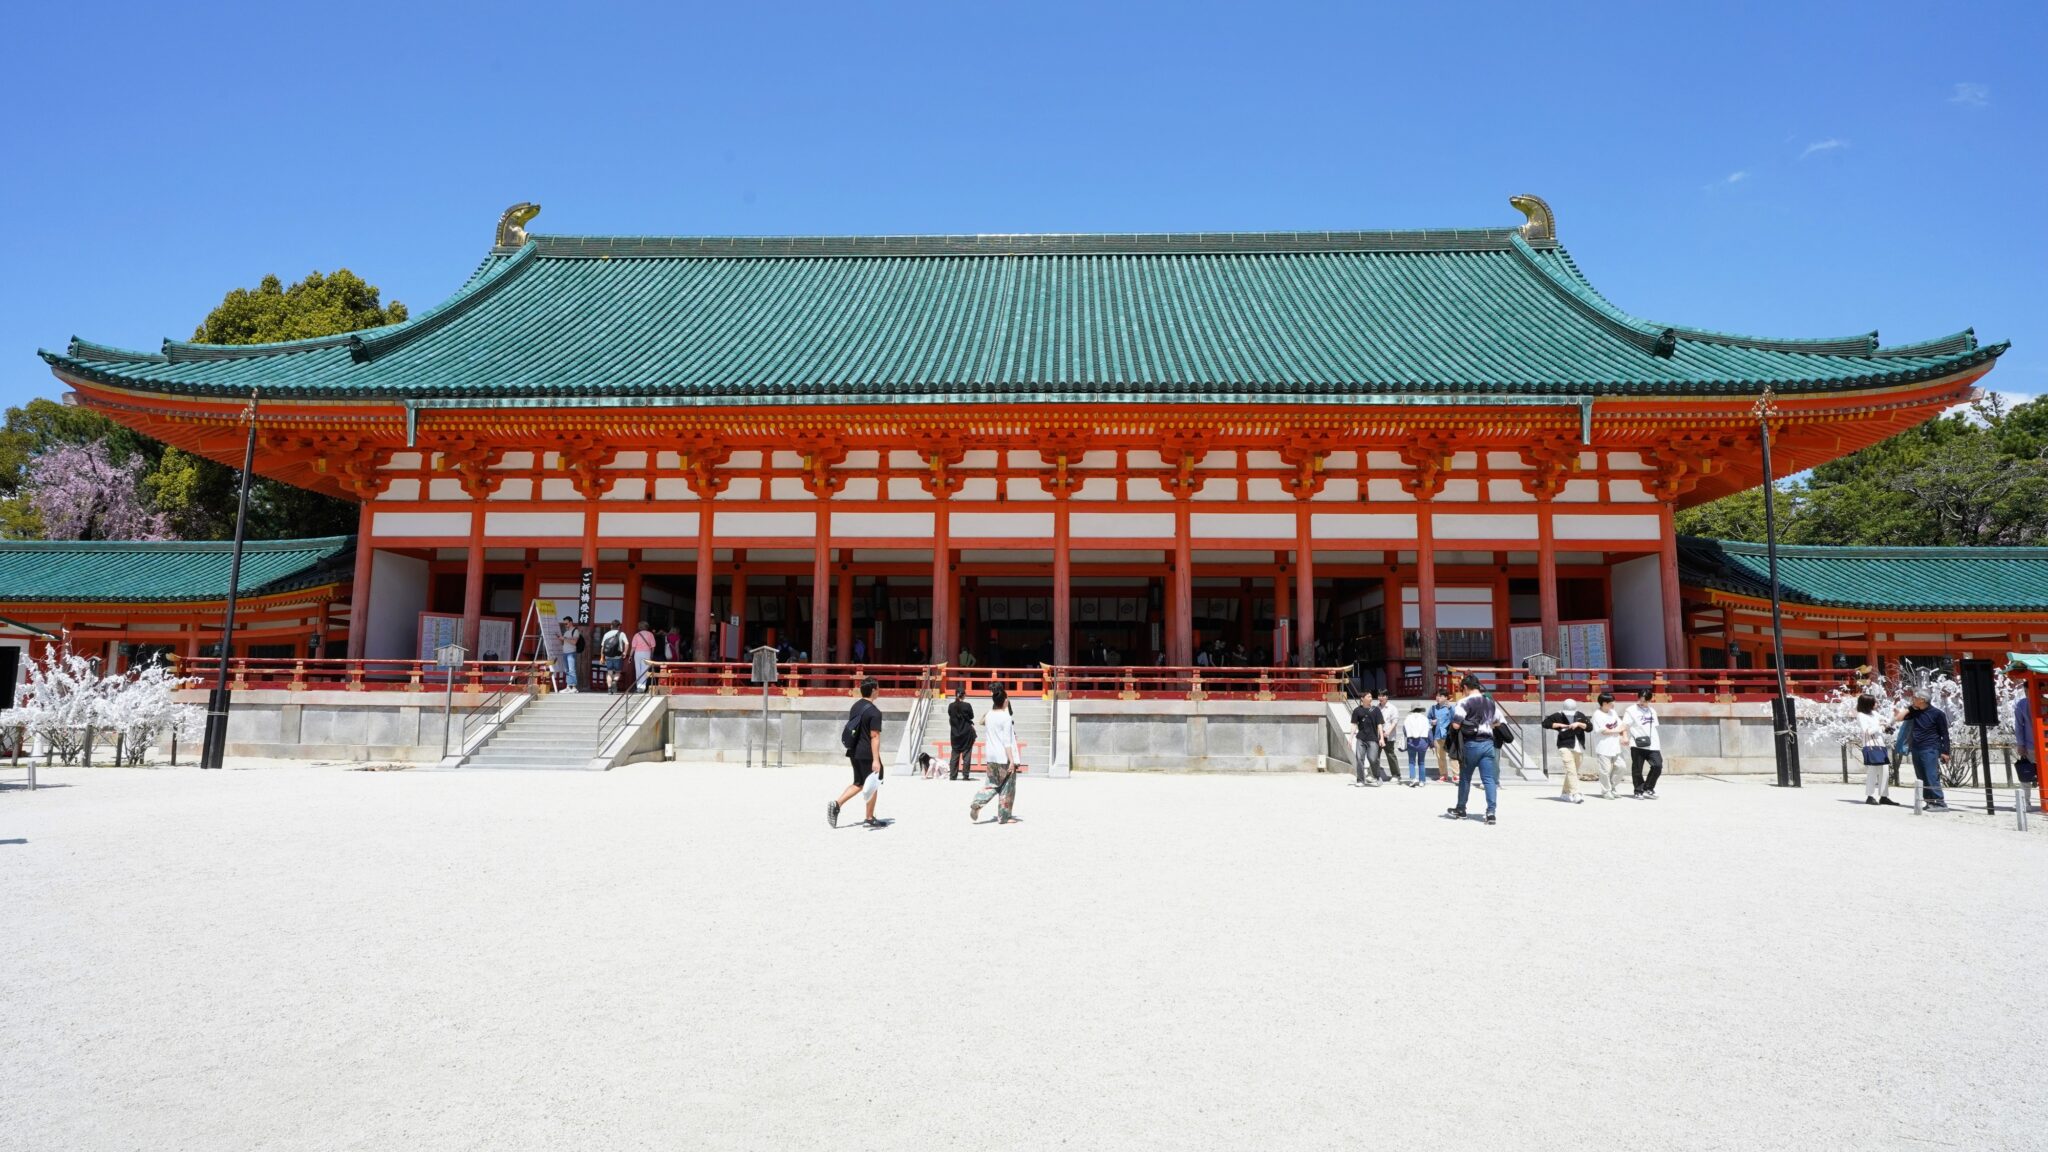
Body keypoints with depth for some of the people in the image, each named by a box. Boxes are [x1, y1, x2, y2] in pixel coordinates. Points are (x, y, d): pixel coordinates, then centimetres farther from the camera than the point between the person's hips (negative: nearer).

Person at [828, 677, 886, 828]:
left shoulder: (856, 706, 8)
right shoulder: (874, 712, -18)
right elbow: (874, 737, -22)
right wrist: (876, 760, -23)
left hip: (854, 752, 8)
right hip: (867, 754, -8)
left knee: (859, 783, 19)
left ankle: (836, 804, 2)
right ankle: (870, 819, 16)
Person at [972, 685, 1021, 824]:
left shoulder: (989, 715, 3)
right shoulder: (1006, 717, -15)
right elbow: (1007, 742, -17)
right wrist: (1012, 760, -15)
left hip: (992, 757, 6)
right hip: (1004, 757, -6)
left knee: (992, 784, 17)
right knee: (1007, 787, 6)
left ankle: (976, 804, -3)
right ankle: (1003, 817, 10)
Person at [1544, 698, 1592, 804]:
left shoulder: (1580, 715, 8)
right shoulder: (1558, 716, -3)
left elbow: (1590, 727, 2)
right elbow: (1545, 723, -7)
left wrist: (1579, 724, -13)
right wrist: (1559, 725, -12)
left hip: (1577, 747, 5)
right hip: (1565, 746, -5)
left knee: (1574, 771, 12)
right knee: (1571, 771, -15)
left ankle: (1566, 793, 26)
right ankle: (1575, 795, -20)